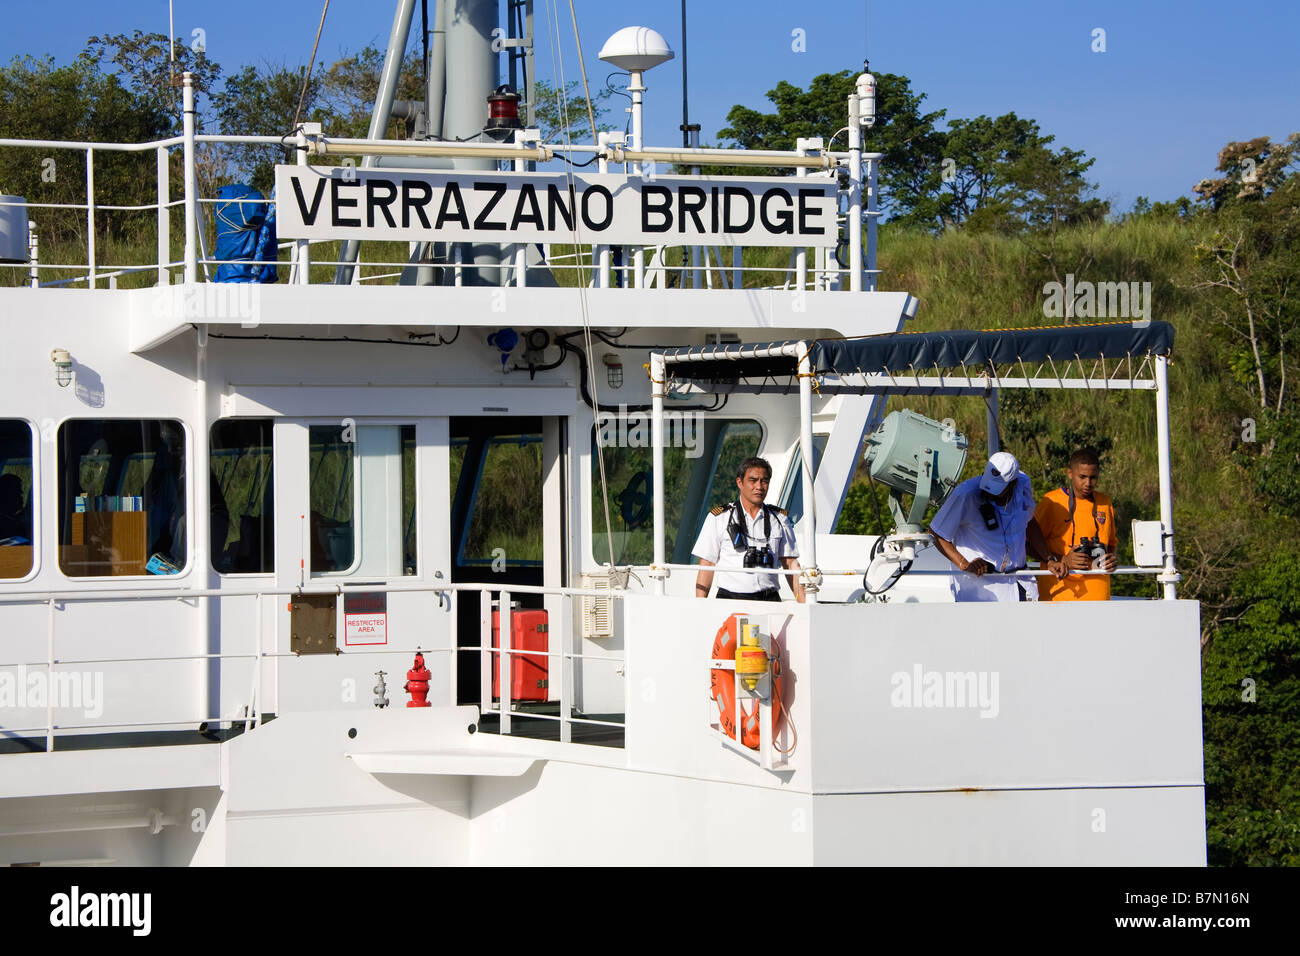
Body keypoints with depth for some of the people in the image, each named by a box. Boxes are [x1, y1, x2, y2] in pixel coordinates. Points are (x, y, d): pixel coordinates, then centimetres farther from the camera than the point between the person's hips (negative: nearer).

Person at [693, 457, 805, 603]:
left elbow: (790, 564, 15)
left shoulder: (779, 520, 16)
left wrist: (804, 605, 4)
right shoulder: (719, 518, 8)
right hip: (730, 600, -2)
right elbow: (706, 566, 6)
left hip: (769, 601, 2)